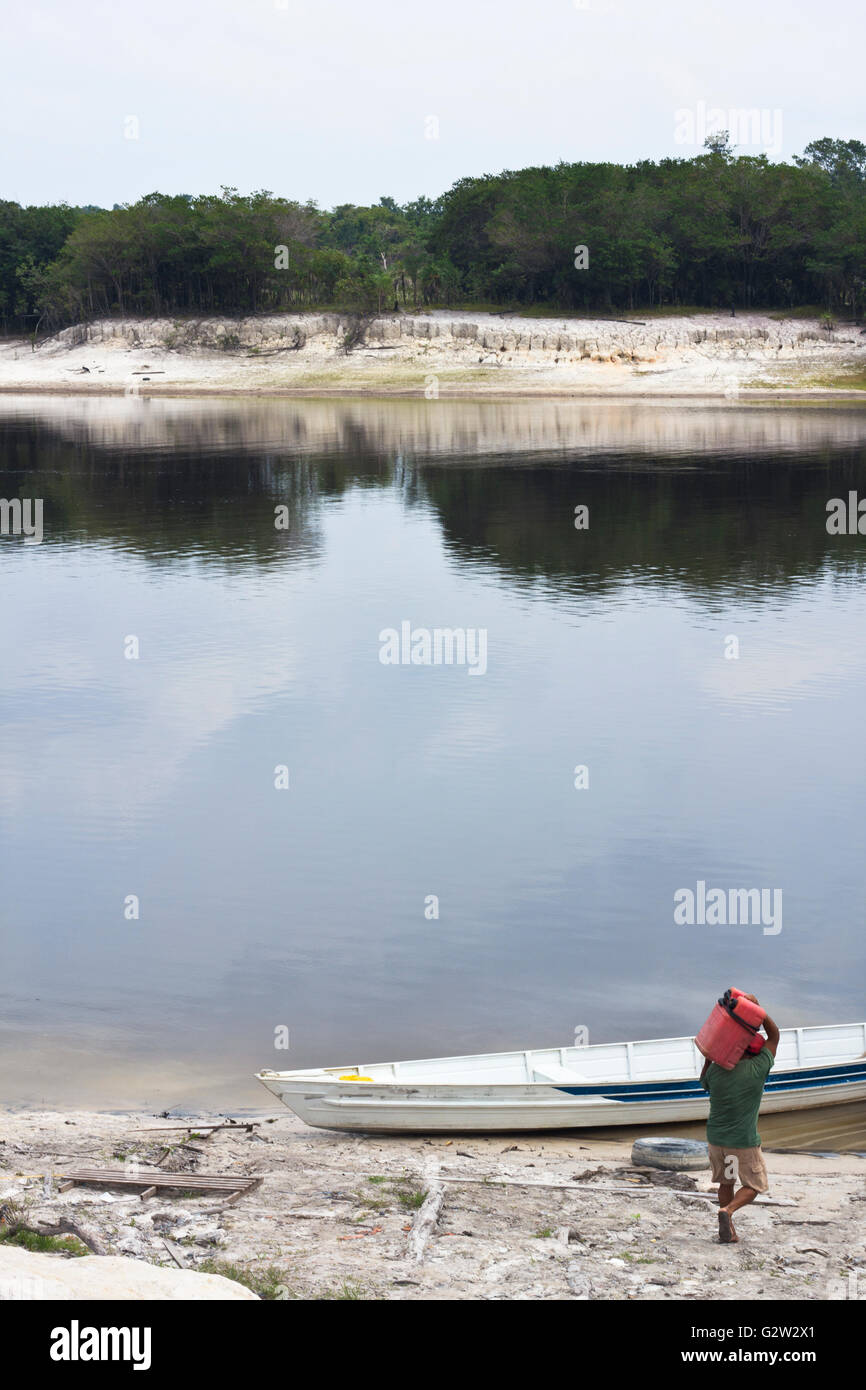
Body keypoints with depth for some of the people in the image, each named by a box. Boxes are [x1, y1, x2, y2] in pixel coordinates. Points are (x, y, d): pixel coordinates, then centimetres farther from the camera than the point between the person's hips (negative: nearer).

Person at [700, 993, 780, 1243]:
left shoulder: (716, 1070, -5)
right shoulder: (757, 1070, -13)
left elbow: (704, 1083, 20)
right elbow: (774, 1035, -1)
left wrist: (709, 1057, 17)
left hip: (715, 1138, 4)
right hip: (744, 1142, -4)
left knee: (726, 1182, 20)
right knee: (754, 1185, 10)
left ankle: (728, 1231, 17)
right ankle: (727, 1211, -15)